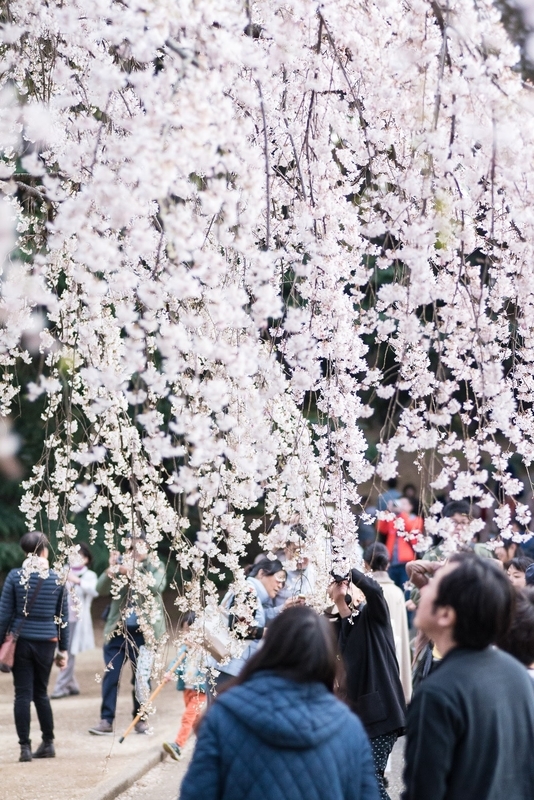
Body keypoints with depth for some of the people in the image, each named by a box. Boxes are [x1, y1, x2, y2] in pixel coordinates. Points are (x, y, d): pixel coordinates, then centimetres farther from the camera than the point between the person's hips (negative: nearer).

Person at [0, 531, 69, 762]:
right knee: (41, 692, 16)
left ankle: (25, 747, 1)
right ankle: (48, 743, 21)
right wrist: (63, 650, 12)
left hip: (21, 641, -2)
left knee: (23, 694, 3)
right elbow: (63, 618, 5)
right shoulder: (57, 580, 0)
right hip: (46, 643, 2)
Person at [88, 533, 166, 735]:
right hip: (117, 629, 1)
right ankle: (106, 720, 0)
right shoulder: (120, 563, 3)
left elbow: (157, 585, -18)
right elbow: (101, 589, -6)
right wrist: (111, 569, -24)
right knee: (111, 675, -3)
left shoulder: (155, 566, 1)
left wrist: (132, 572, -28)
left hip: (143, 630, -1)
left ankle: (140, 719, 16)